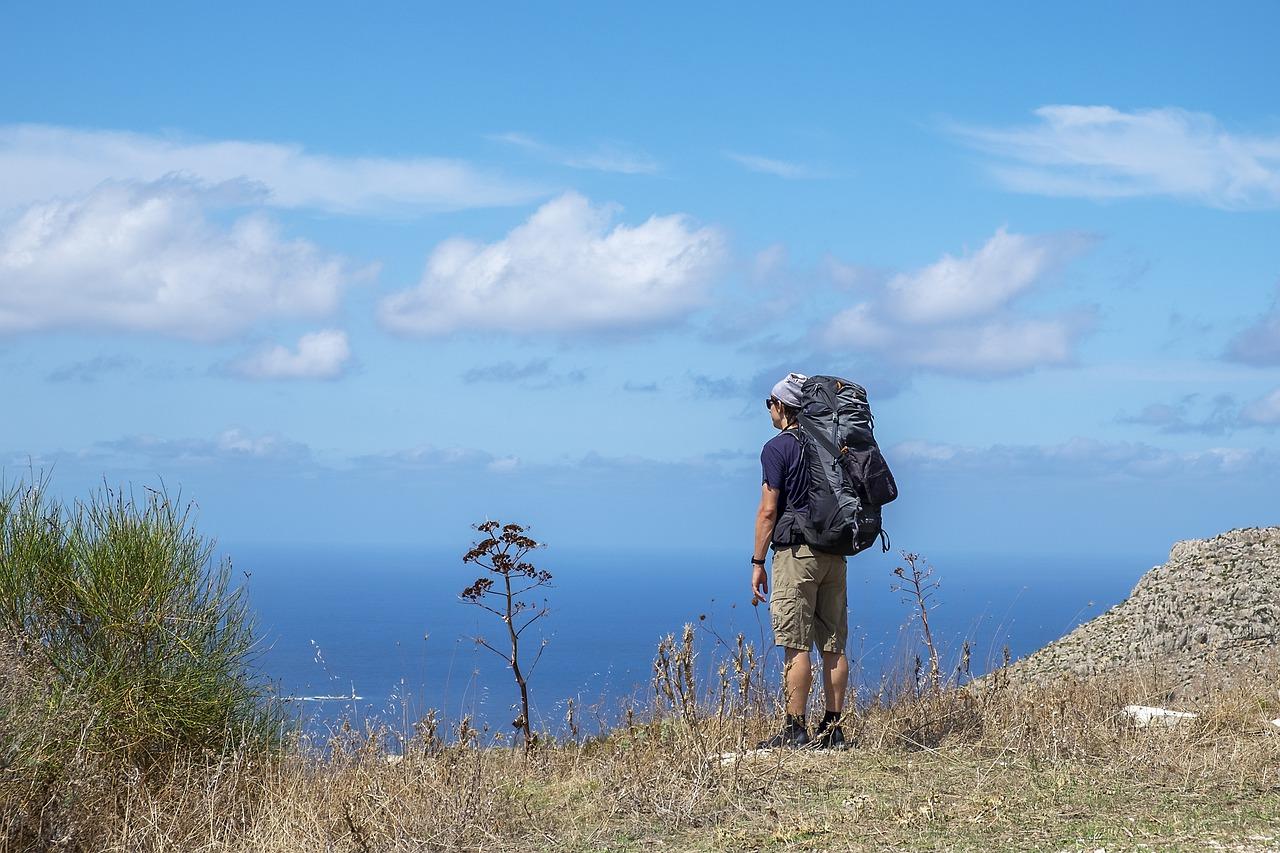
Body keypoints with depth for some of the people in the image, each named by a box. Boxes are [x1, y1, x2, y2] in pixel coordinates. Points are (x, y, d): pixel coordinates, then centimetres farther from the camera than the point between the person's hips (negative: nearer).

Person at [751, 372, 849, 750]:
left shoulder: (777, 448, -7)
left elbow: (768, 510, -11)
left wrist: (758, 563, -6)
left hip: (795, 552, -7)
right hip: (834, 552, 7)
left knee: (797, 646, -6)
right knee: (833, 645, 6)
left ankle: (795, 730, -7)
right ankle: (833, 729, 9)